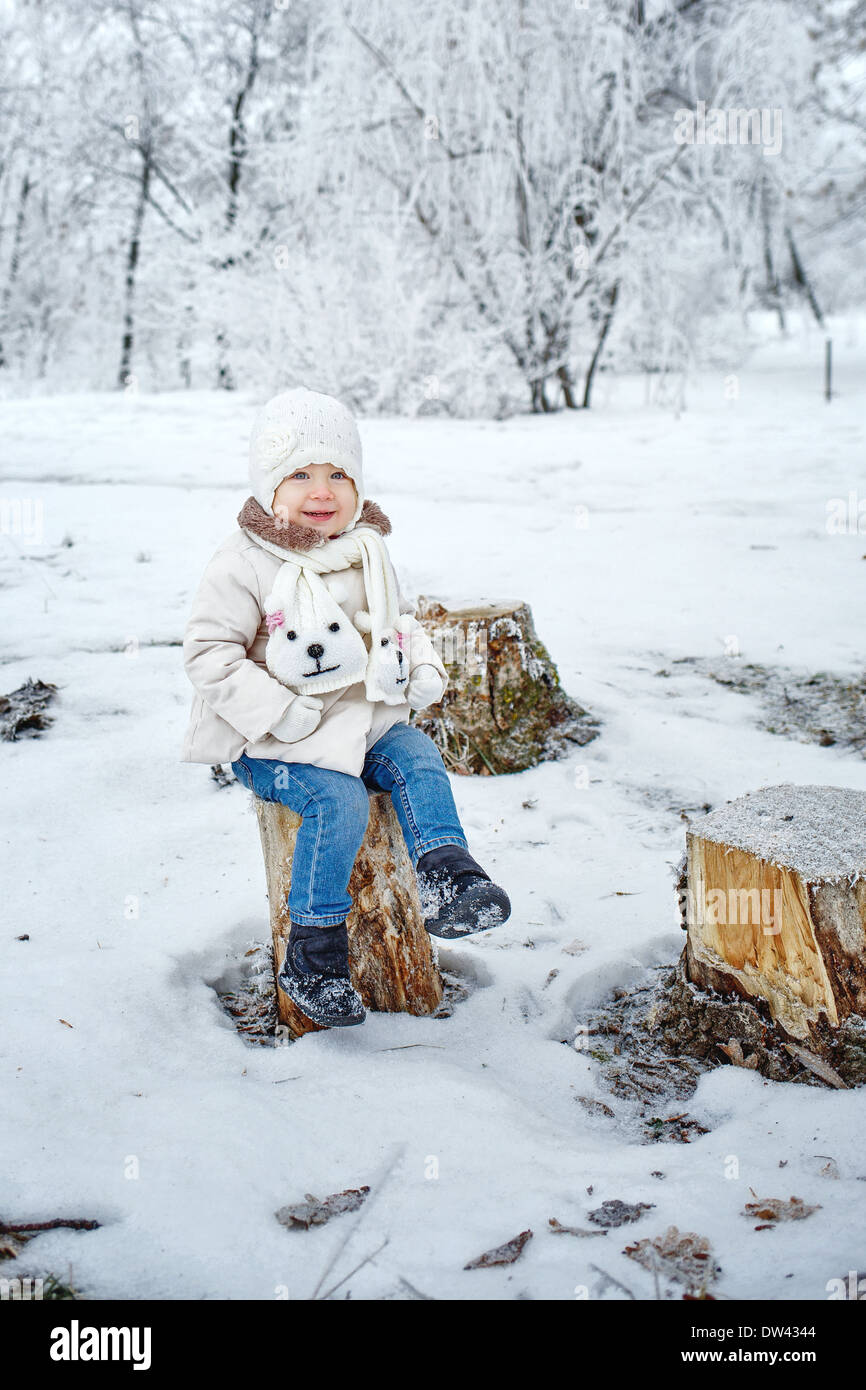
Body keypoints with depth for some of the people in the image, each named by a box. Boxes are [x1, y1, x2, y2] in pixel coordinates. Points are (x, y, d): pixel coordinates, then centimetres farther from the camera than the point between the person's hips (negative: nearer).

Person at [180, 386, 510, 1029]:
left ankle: (446, 875, -12)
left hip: (362, 716, 6)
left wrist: (423, 669, 2)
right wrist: (277, 712, -22)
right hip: (275, 739, -6)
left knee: (418, 758, -16)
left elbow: (401, 619, 23)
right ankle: (313, 957, -15)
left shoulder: (367, 552, 8)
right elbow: (209, 651, -13)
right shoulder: (245, 564, -12)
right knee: (340, 800, -25)